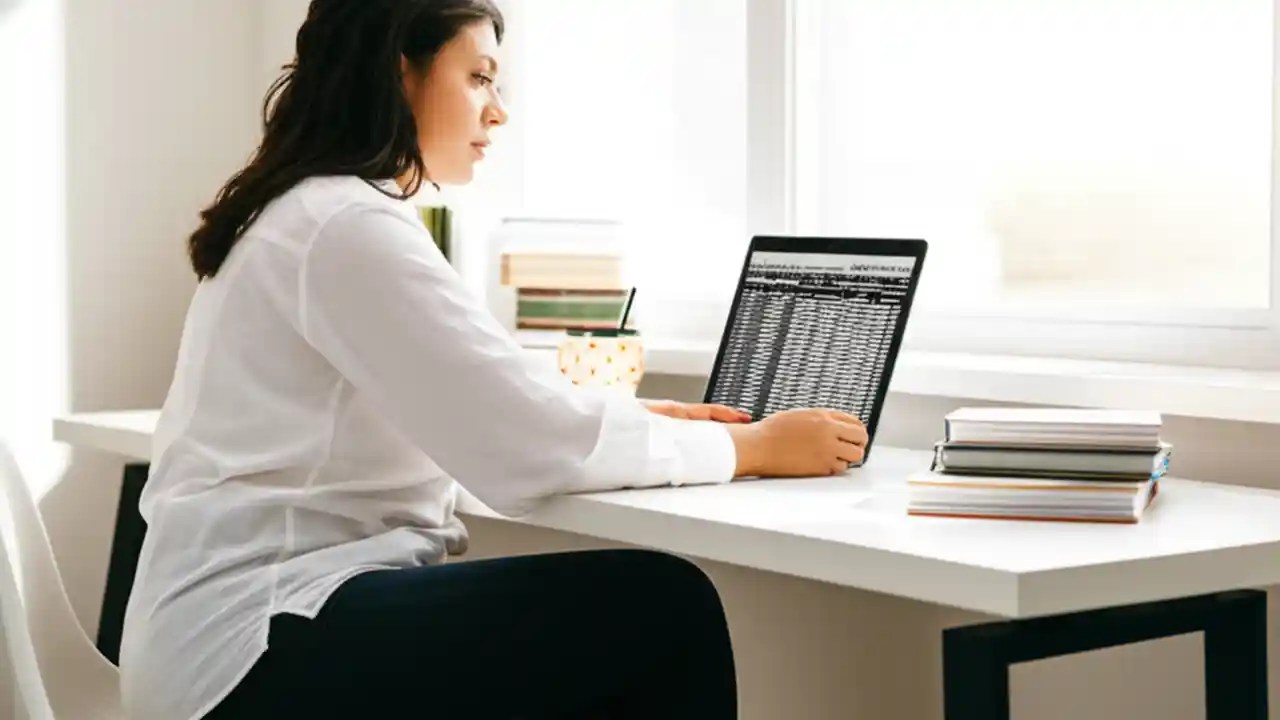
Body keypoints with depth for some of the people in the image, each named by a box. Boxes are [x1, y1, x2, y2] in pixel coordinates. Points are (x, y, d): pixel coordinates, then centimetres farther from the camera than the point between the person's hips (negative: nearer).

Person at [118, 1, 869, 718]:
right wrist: (752, 446, -8)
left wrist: (634, 420, 9)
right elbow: (531, 443, -19)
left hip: (272, 605, 10)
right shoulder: (349, 226, -15)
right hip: (254, 643, -10)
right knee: (660, 610, -16)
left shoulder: (312, 215, 17)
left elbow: (481, 417, 18)